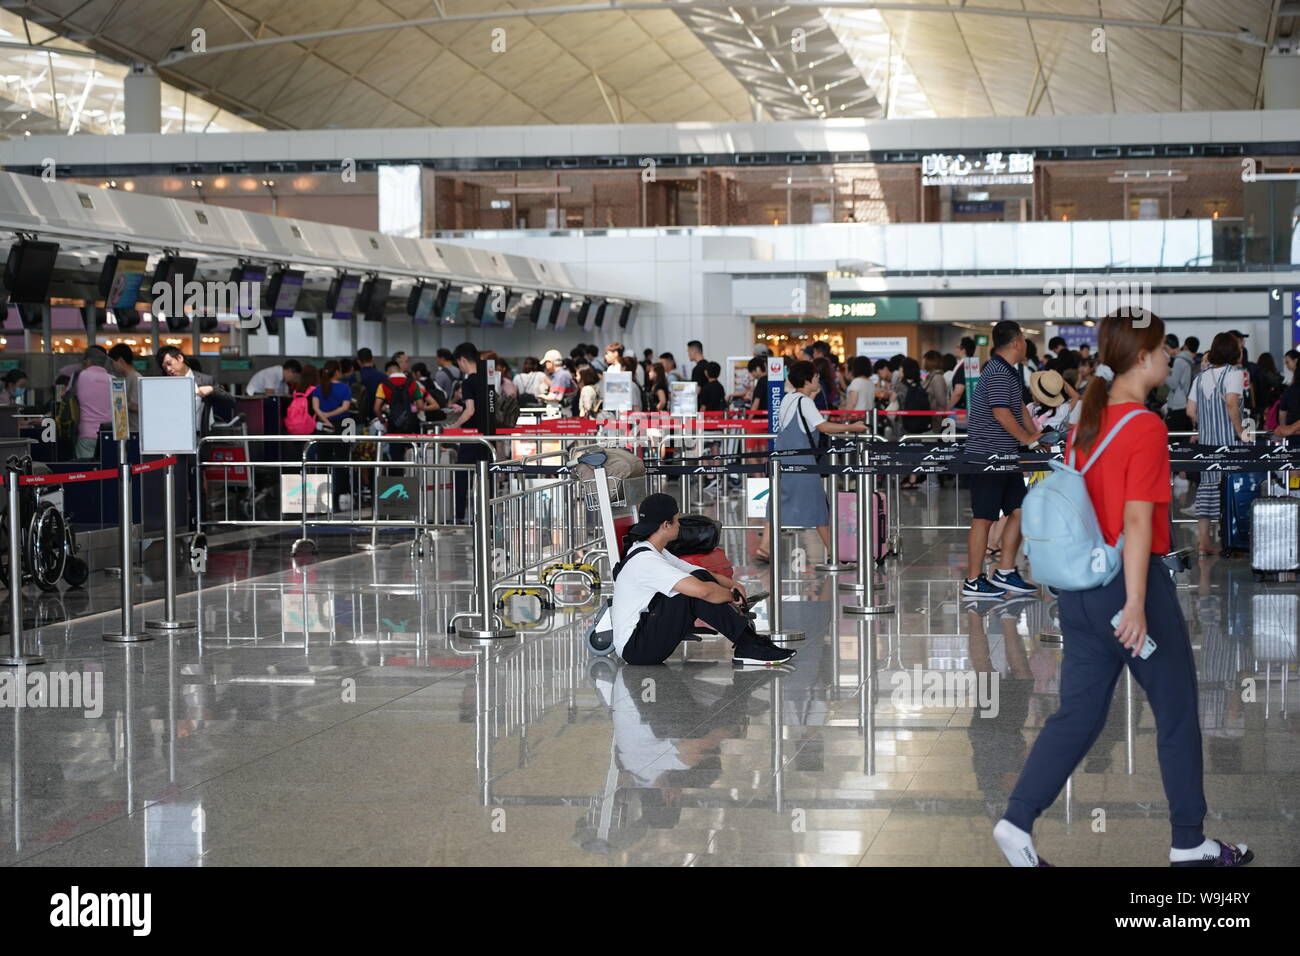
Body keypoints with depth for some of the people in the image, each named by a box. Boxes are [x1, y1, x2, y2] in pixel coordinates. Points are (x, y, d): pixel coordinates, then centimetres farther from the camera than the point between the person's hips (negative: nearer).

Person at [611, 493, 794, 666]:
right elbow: (702, 590, -31)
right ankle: (748, 648, -16)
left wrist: (733, 585, -5)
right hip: (634, 648, -10)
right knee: (696, 588, -22)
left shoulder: (655, 553, 13)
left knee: (701, 576, 1)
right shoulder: (645, 560, -21)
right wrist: (732, 596, -12)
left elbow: (704, 577, 16)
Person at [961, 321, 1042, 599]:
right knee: (984, 518, -4)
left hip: (1006, 456, 10)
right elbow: (1001, 412, -22)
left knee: (1018, 511, 10)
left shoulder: (1010, 372, 15)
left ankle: (1005, 572, 17)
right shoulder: (997, 373, -17)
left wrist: (1037, 435, 15)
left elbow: (1020, 407, 24)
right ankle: (973, 582, 2)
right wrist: (1027, 439, -12)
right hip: (986, 455, -10)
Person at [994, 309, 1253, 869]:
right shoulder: (1147, 428, -15)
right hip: (1131, 582, -7)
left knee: (1078, 714, 11)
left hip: (1080, 587, 7)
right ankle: (1189, 844, 19)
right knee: (1177, 714, 9)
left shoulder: (1086, 422, 8)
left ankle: (1017, 823, -1)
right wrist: (1136, 604, -23)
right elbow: (1136, 520, -21)